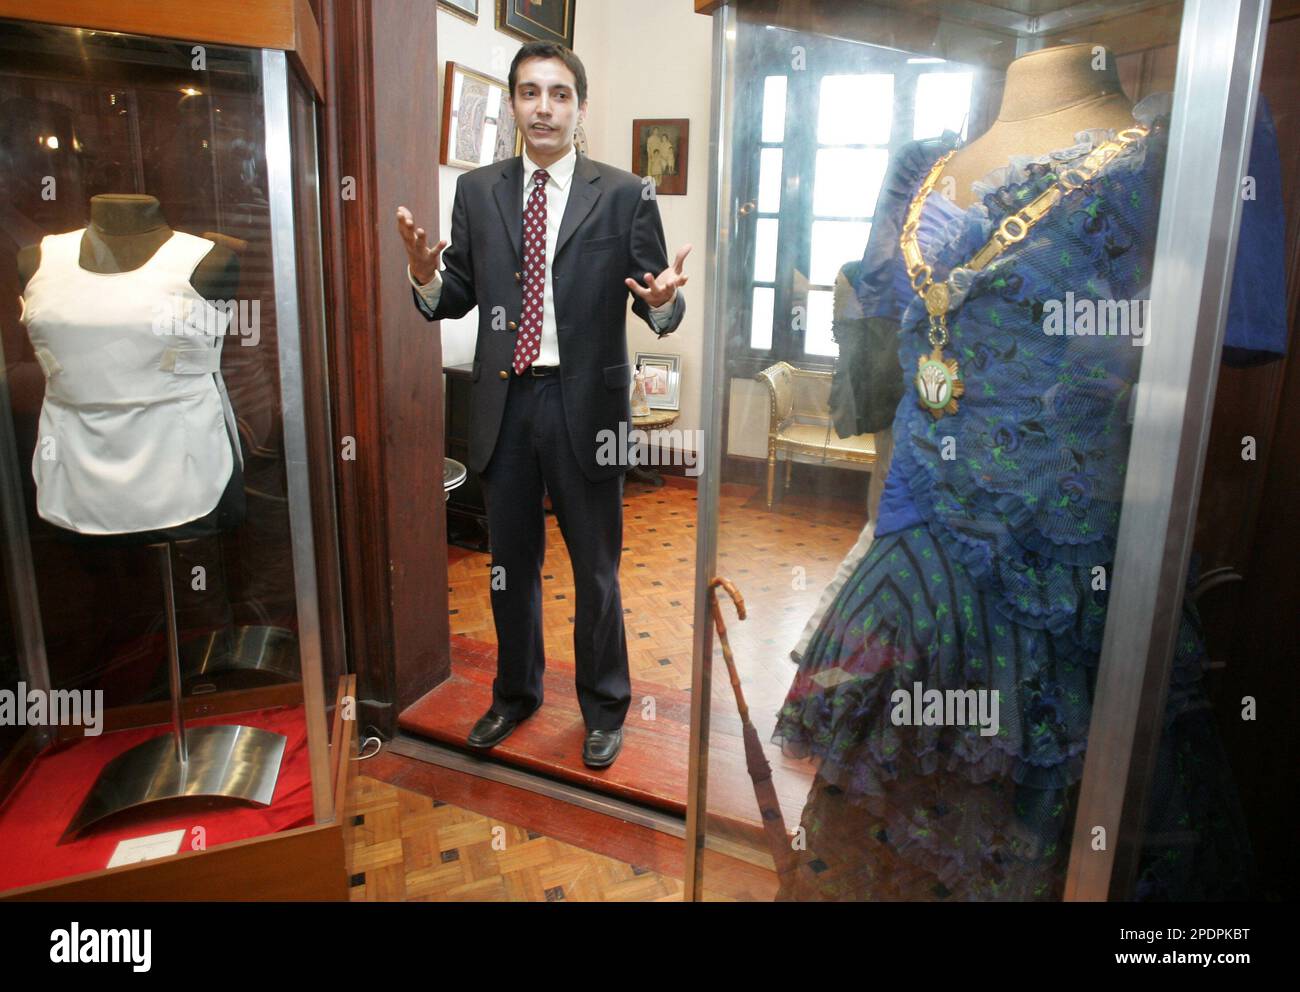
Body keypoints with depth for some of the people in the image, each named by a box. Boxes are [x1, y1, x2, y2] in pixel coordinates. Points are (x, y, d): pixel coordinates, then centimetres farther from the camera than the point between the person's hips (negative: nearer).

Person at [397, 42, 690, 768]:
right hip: (505, 402, 3)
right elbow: (456, 299, 7)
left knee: (596, 570, 9)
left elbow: (660, 310, -3)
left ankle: (604, 708, 30)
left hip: (587, 404, -3)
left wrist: (664, 300, -26)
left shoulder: (624, 195, -2)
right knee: (511, 564, 17)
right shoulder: (478, 191, 7)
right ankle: (516, 693, 38)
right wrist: (426, 273, -14)